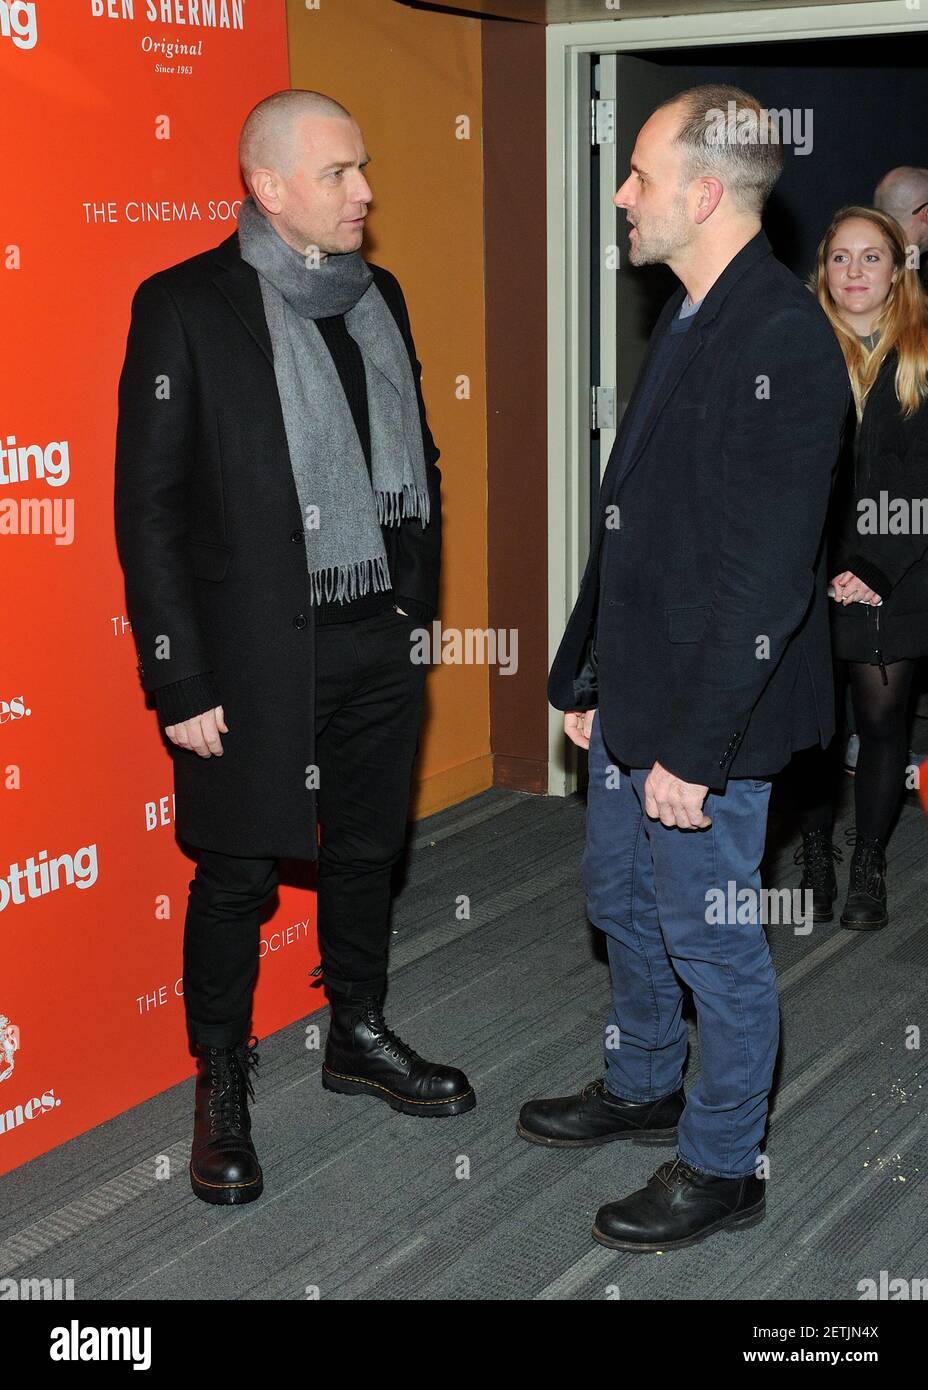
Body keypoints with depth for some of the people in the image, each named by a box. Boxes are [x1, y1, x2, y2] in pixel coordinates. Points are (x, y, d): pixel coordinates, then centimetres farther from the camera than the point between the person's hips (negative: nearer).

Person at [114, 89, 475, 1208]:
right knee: (239, 872, 5)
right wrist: (181, 682, -14)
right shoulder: (185, 306, -10)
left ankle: (359, 1037, 38)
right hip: (258, 653, -5)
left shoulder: (378, 296, 9)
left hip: (379, 642, 6)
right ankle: (221, 1085, 24)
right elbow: (149, 506, -11)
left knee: (366, 849, 18)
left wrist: (420, 603, 12)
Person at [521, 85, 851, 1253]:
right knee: (619, 896, 23)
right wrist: (585, 673, 15)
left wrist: (696, 744, -22)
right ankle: (643, 1088, 45)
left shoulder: (783, 339, -21)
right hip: (636, 692, 9)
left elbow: (768, 572, -24)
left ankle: (722, 1166, 25)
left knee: (711, 937, 6)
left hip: (709, 716, -9)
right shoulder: (687, 322, 9)